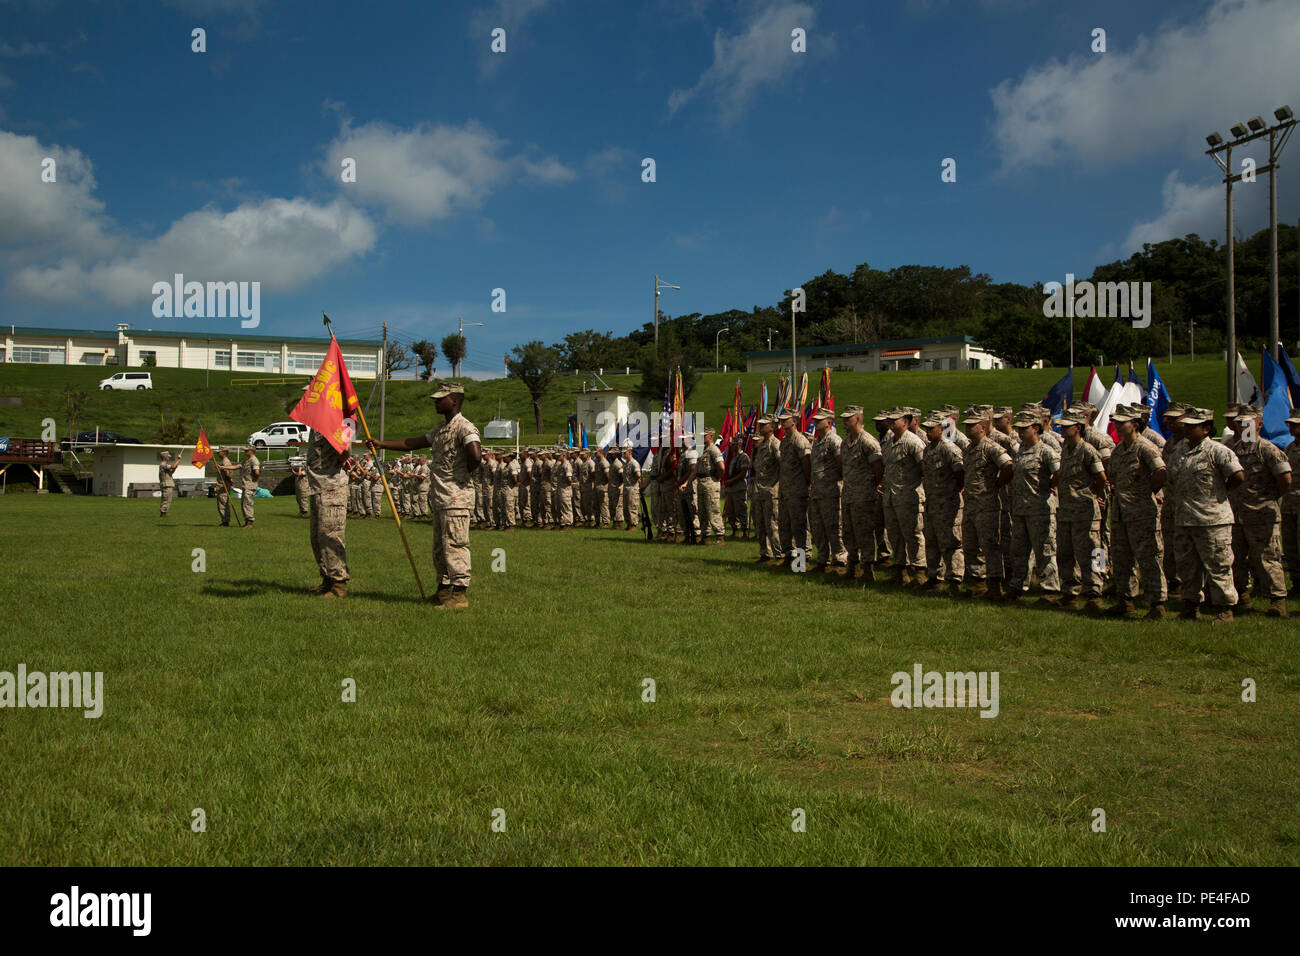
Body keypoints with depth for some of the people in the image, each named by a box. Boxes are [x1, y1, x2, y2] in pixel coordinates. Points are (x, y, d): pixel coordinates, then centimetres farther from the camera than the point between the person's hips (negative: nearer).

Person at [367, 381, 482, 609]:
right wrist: (381, 444, 22)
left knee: (454, 546, -10)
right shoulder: (439, 430, 18)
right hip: (440, 497, 10)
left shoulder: (464, 427, -13)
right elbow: (411, 443, 24)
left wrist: (468, 472, -13)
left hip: (457, 498, -10)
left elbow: (476, 455, -30)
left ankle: (460, 594, -7)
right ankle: (444, 589, 23)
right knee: (440, 547, 15)